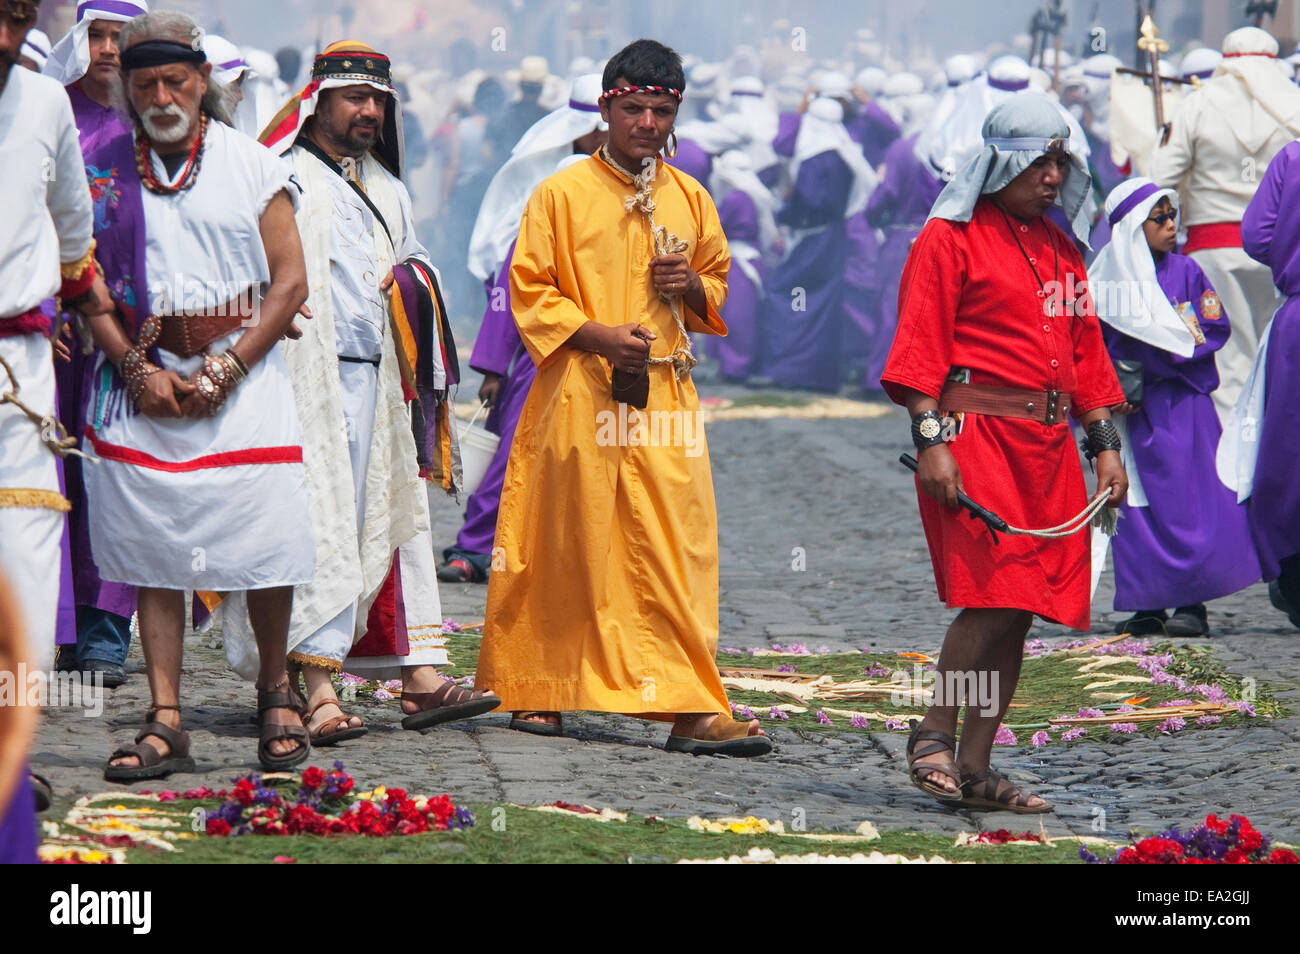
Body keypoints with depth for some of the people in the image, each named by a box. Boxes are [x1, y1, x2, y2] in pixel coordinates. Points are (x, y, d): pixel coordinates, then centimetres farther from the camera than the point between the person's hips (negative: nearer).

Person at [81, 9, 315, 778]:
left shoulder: (252, 164, 3)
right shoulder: (100, 169, 7)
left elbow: (291, 281, 0)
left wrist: (224, 368, -9)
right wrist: (137, 368, -7)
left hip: (242, 377, -1)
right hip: (141, 380, 1)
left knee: (266, 545, -5)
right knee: (152, 552, -2)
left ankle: (274, 692, 16)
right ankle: (166, 723, 0)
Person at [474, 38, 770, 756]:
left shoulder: (690, 200, 13)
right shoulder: (561, 195, 1)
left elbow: (721, 290, 24)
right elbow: (529, 292, 0)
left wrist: (693, 286, 0)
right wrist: (599, 335, -15)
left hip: (665, 396, 3)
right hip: (579, 394, -3)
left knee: (677, 547, -6)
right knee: (566, 545, 3)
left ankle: (692, 710, -8)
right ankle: (537, 691, 16)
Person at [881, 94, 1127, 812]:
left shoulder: (1060, 249, 19)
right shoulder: (949, 240, -2)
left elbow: (1085, 353, 22)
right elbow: (920, 348, -7)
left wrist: (1104, 444, 14)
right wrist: (930, 440, -15)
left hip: (1048, 443, 7)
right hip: (975, 432, -7)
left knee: (1017, 606, 3)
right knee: (997, 591, -17)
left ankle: (974, 767, 6)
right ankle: (932, 733, -3)